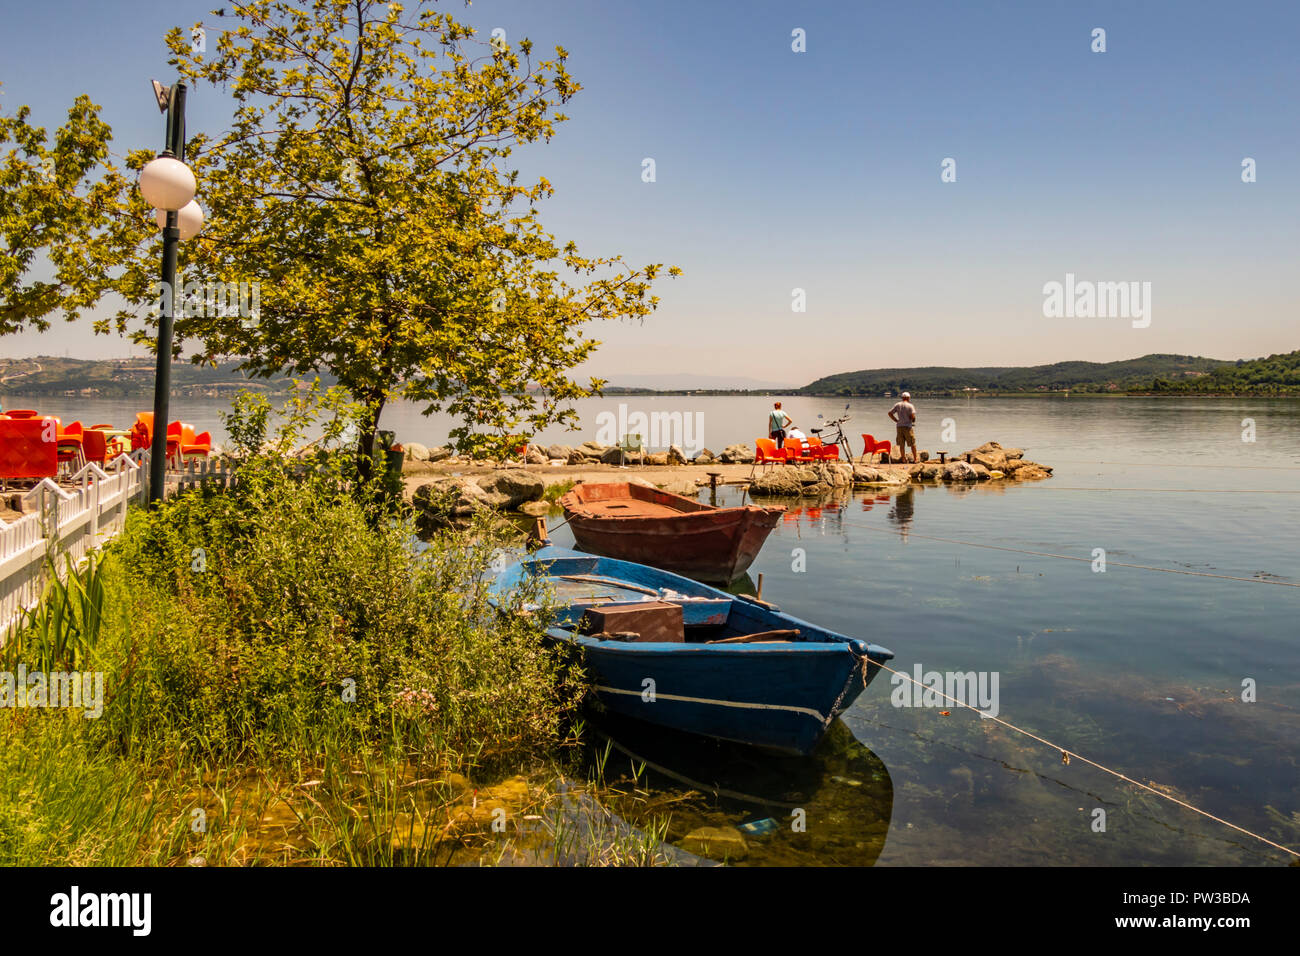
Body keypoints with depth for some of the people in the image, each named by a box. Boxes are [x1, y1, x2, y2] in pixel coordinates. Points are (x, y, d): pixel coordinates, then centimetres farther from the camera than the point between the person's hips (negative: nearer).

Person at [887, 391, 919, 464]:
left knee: (901, 444, 7)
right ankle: (915, 459, 10)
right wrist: (913, 420, 4)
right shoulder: (910, 406, -6)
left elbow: (890, 413, 4)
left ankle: (903, 459, 9)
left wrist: (897, 421, 9)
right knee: (913, 443, 6)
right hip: (908, 426, -4)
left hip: (899, 426, 4)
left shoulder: (897, 405, 6)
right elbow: (913, 416, -17)